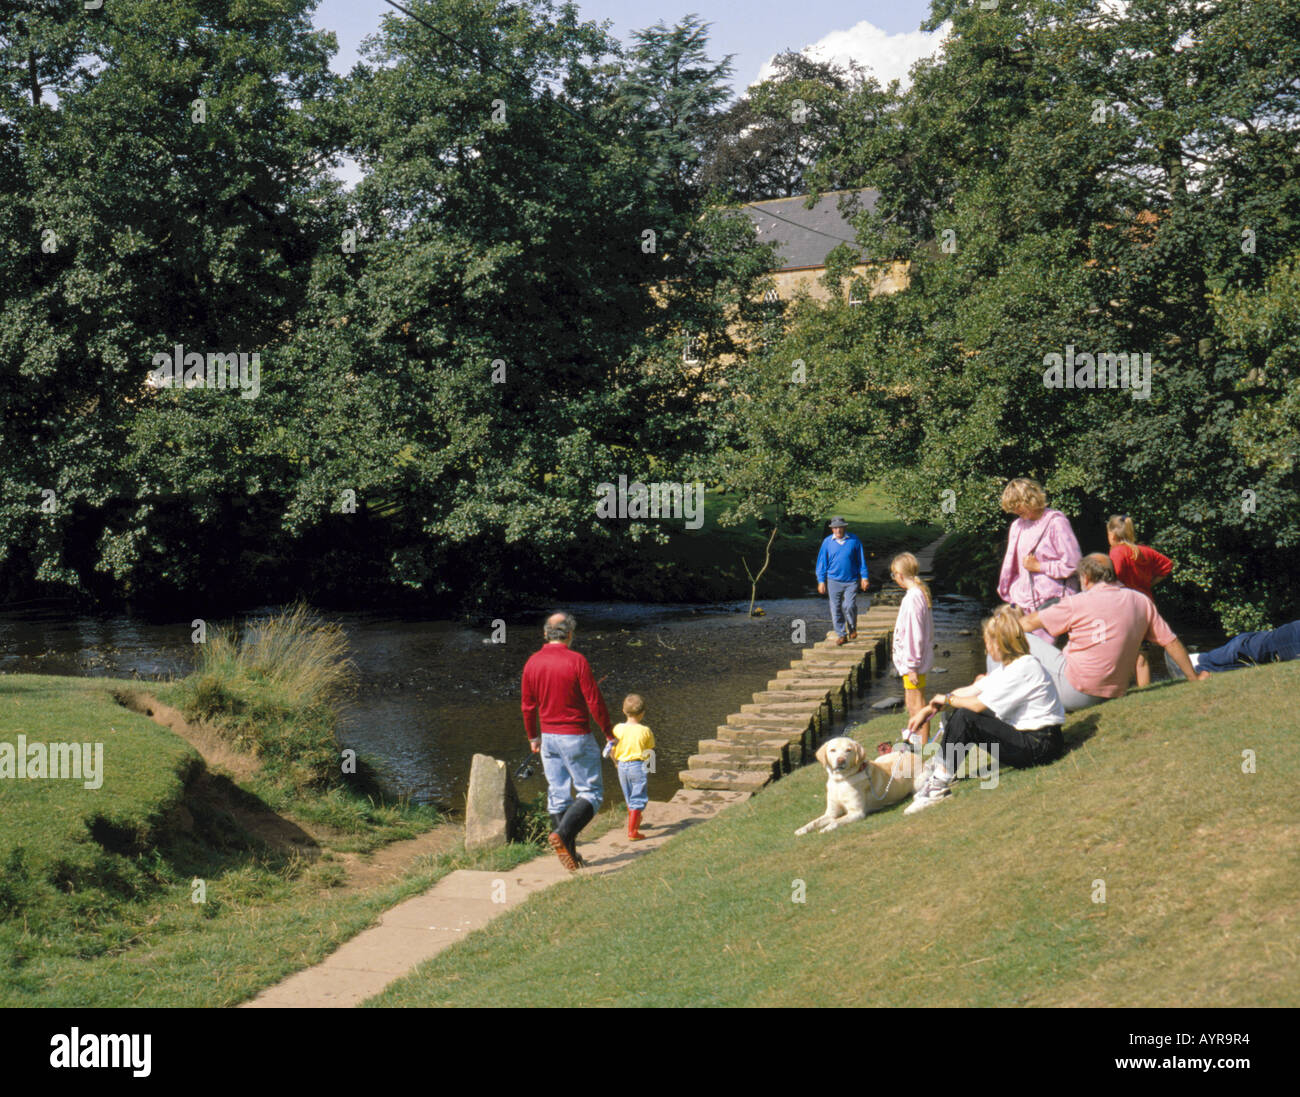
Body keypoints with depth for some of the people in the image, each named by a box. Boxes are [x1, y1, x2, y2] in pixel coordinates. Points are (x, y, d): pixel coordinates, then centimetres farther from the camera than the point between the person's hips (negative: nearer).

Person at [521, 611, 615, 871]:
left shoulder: (533, 662, 2)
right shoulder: (576, 661, -14)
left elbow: (528, 705, 9)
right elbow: (594, 701, -13)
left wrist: (533, 737, 22)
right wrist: (608, 732, 0)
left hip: (549, 737, 6)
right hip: (576, 737, -6)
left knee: (557, 794, 11)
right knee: (591, 792, 2)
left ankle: (568, 851, 14)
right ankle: (563, 834, -17)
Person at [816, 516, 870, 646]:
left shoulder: (854, 540, -1)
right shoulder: (827, 542, 2)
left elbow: (861, 560, 7)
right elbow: (822, 562, 8)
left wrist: (864, 577, 5)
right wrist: (821, 581, 5)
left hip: (851, 581, -2)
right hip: (834, 581, 2)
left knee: (850, 606, -12)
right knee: (836, 609, 2)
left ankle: (852, 628, 15)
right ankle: (841, 635, 15)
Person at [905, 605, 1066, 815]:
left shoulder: (1024, 668, -20)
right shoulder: (1009, 665, 11)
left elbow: (979, 705, -20)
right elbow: (970, 691, 12)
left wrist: (947, 699, -3)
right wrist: (928, 710, 9)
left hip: (1039, 747, -10)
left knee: (966, 718, -17)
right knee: (962, 711, 10)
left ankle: (939, 786, -9)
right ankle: (936, 770, 8)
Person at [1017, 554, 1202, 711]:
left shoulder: (1078, 603, -8)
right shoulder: (1142, 601, 4)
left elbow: (1031, 622, 5)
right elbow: (1171, 642, 8)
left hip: (1075, 693, -6)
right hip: (1114, 693, 6)